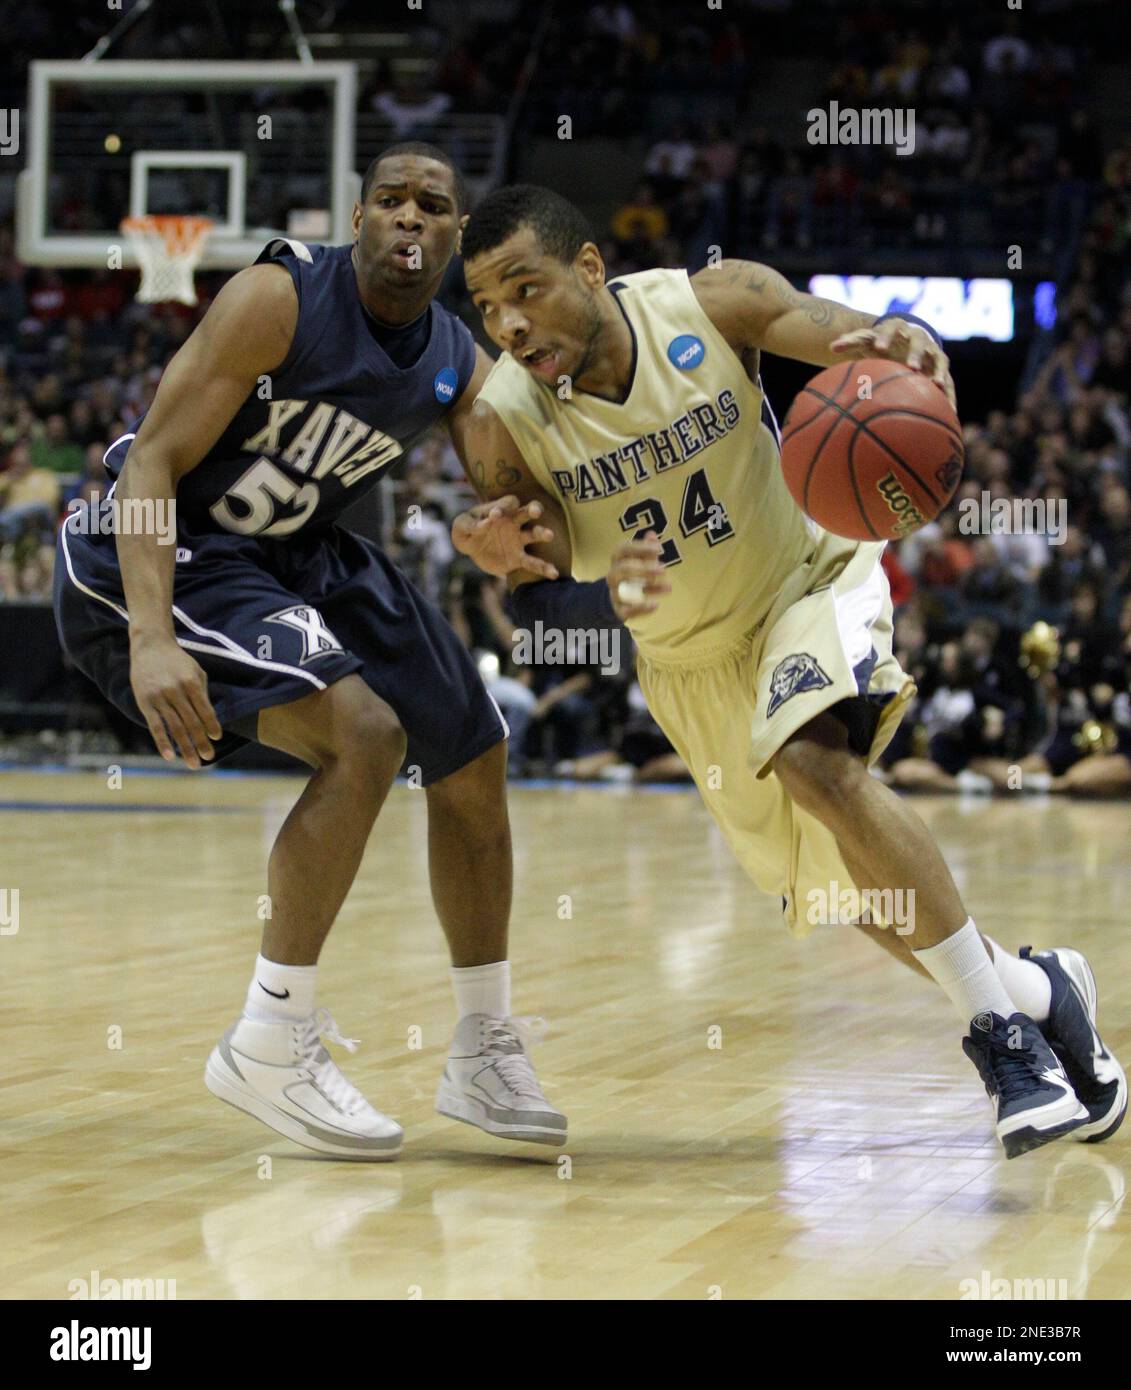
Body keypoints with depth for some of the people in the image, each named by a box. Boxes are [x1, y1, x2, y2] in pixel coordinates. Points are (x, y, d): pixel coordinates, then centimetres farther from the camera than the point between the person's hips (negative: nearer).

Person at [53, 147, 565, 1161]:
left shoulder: (461, 369, -2)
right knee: (364, 733, -28)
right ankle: (270, 1047, -17)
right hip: (150, 557, -8)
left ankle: (486, 1055, 25)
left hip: (296, 556, 8)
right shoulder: (279, 299, -22)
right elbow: (153, 462, -24)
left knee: (475, 762, 10)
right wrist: (151, 640, -37)